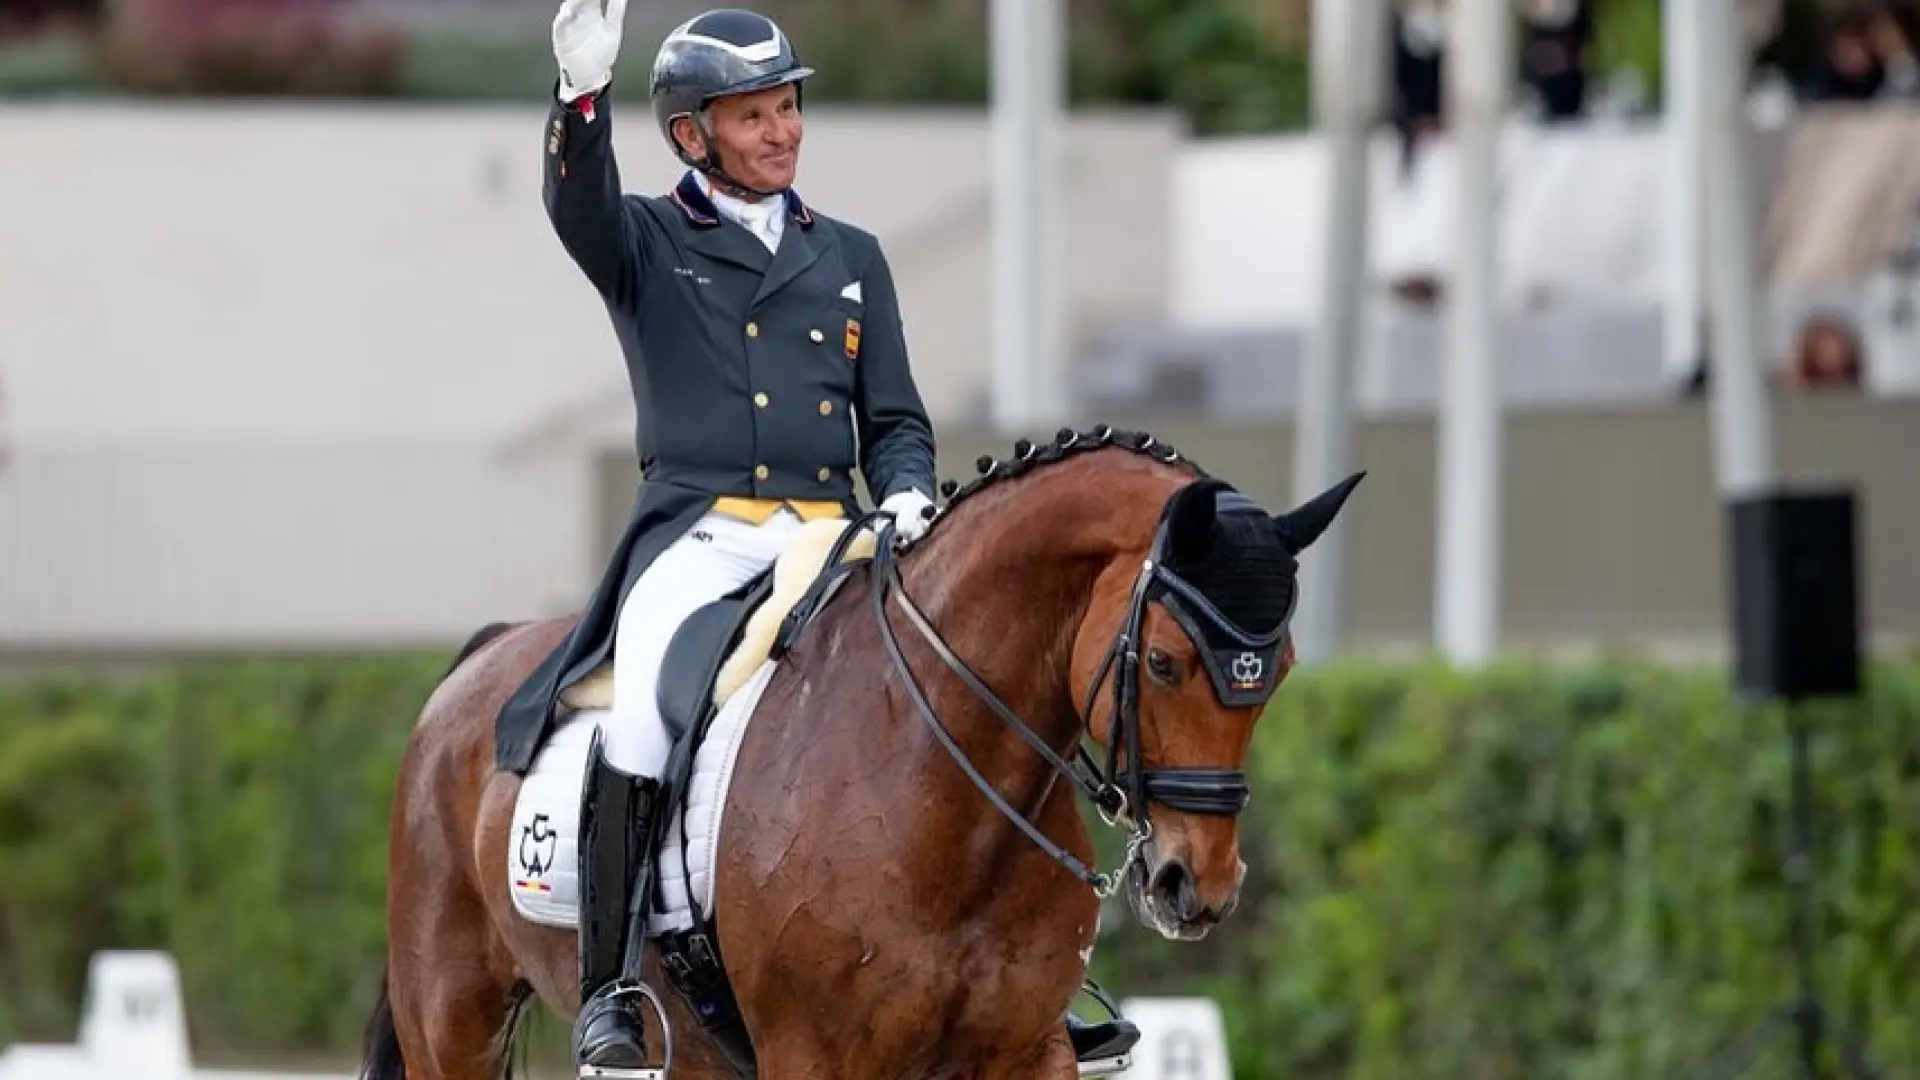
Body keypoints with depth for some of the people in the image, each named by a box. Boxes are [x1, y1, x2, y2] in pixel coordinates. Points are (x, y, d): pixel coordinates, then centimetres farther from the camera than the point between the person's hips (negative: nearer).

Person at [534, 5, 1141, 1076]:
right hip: (697, 534, -4)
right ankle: (612, 986, -25)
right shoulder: (647, 244, 9)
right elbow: (579, 203, -14)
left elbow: (895, 421, 19)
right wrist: (583, 92, -33)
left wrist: (907, 495, -4)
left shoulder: (851, 258, 20)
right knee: (644, 707, -31)